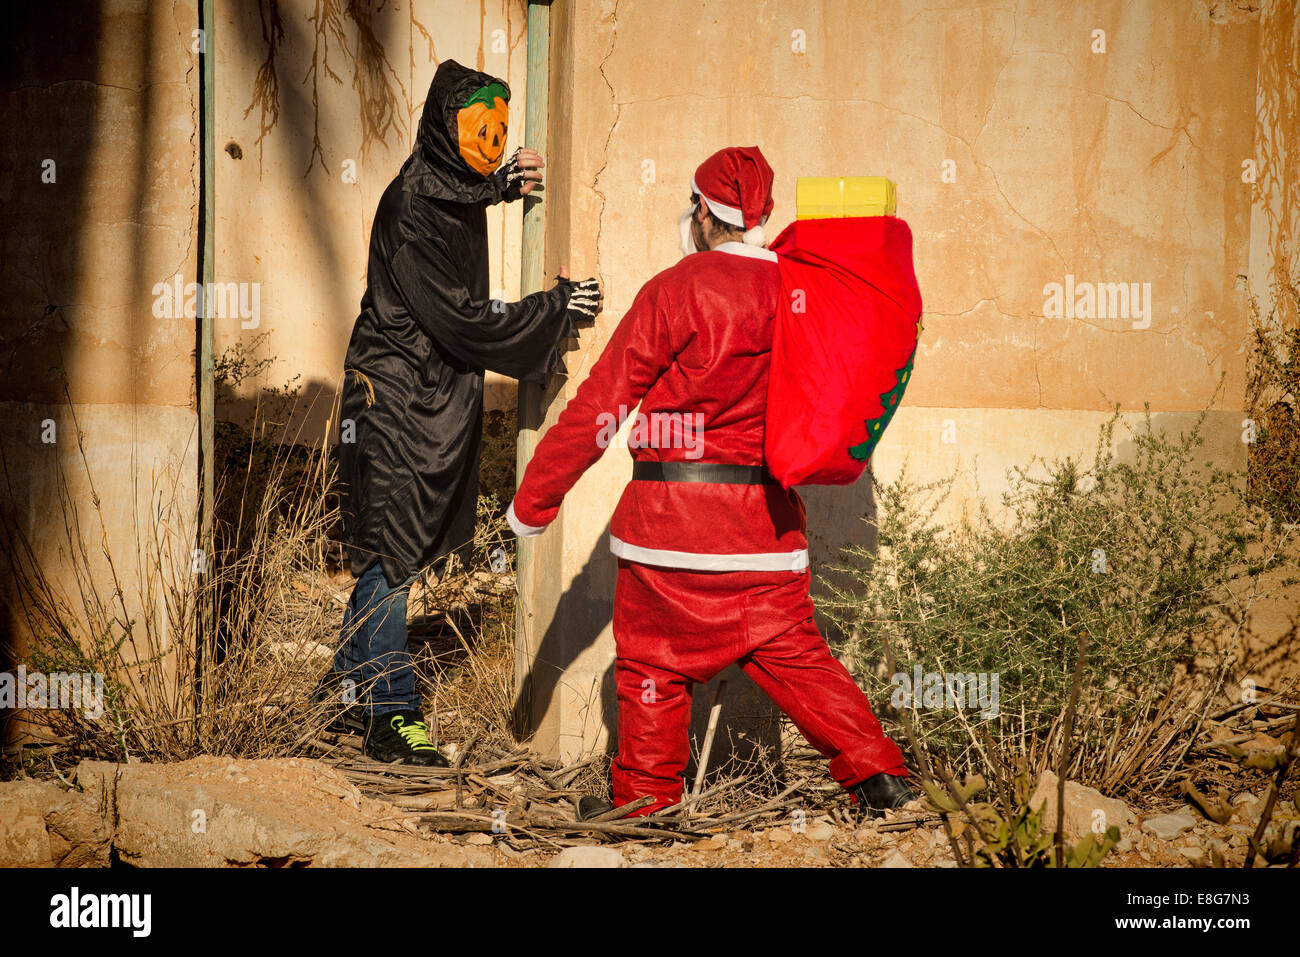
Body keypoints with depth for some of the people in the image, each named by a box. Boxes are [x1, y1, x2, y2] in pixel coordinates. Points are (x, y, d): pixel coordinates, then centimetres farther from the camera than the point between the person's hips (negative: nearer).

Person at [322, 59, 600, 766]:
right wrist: (554, 308, -18)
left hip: (436, 395, 9)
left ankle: (351, 682, 28)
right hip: (397, 396, -9)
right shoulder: (411, 210, -22)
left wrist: (500, 186, 15)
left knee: (394, 550, 16)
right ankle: (388, 717, 2)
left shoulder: (452, 187, 5)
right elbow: (460, 317, -24)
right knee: (391, 552, -4)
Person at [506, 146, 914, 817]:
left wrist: (531, 502, -2)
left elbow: (600, 404, -8)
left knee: (654, 658, 9)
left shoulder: (676, 290, -9)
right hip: (768, 518, 4)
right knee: (791, 653, 14)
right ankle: (878, 773, 10)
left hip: (674, 514, -4)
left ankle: (644, 800, 17)